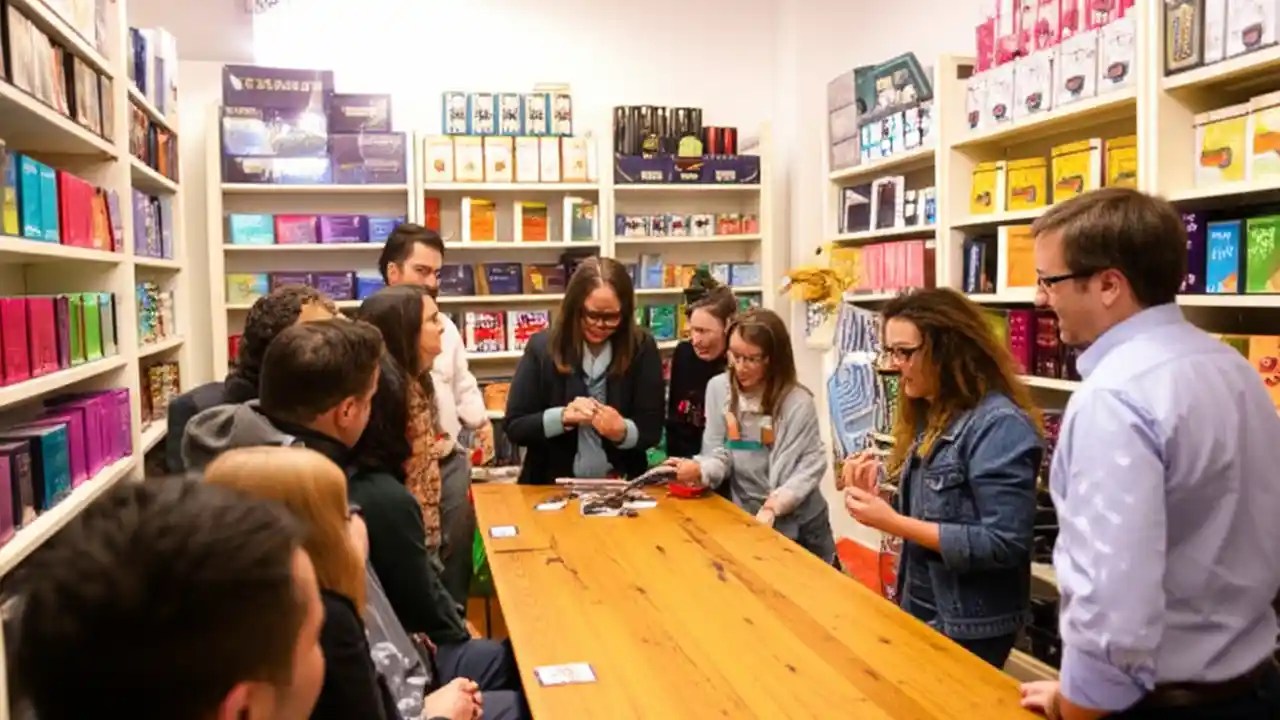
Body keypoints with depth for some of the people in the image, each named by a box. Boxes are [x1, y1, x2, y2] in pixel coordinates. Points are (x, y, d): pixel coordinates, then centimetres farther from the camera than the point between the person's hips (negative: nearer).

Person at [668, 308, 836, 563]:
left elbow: (811, 465, -18)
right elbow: (721, 453, -6)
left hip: (798, 522, -2)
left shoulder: (797, 402, -18)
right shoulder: (718, 388, -7)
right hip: (744, 517, 2)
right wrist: (699, 469, -27)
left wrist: (773, 506, -28)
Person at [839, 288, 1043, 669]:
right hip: (919, 610, 8)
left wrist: (894, 523, -25)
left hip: (969, 628, -8)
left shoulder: (999, 425, -20)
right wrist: (872, 498, -7)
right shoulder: (933, 416, 5)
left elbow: (1004, 544, -25)